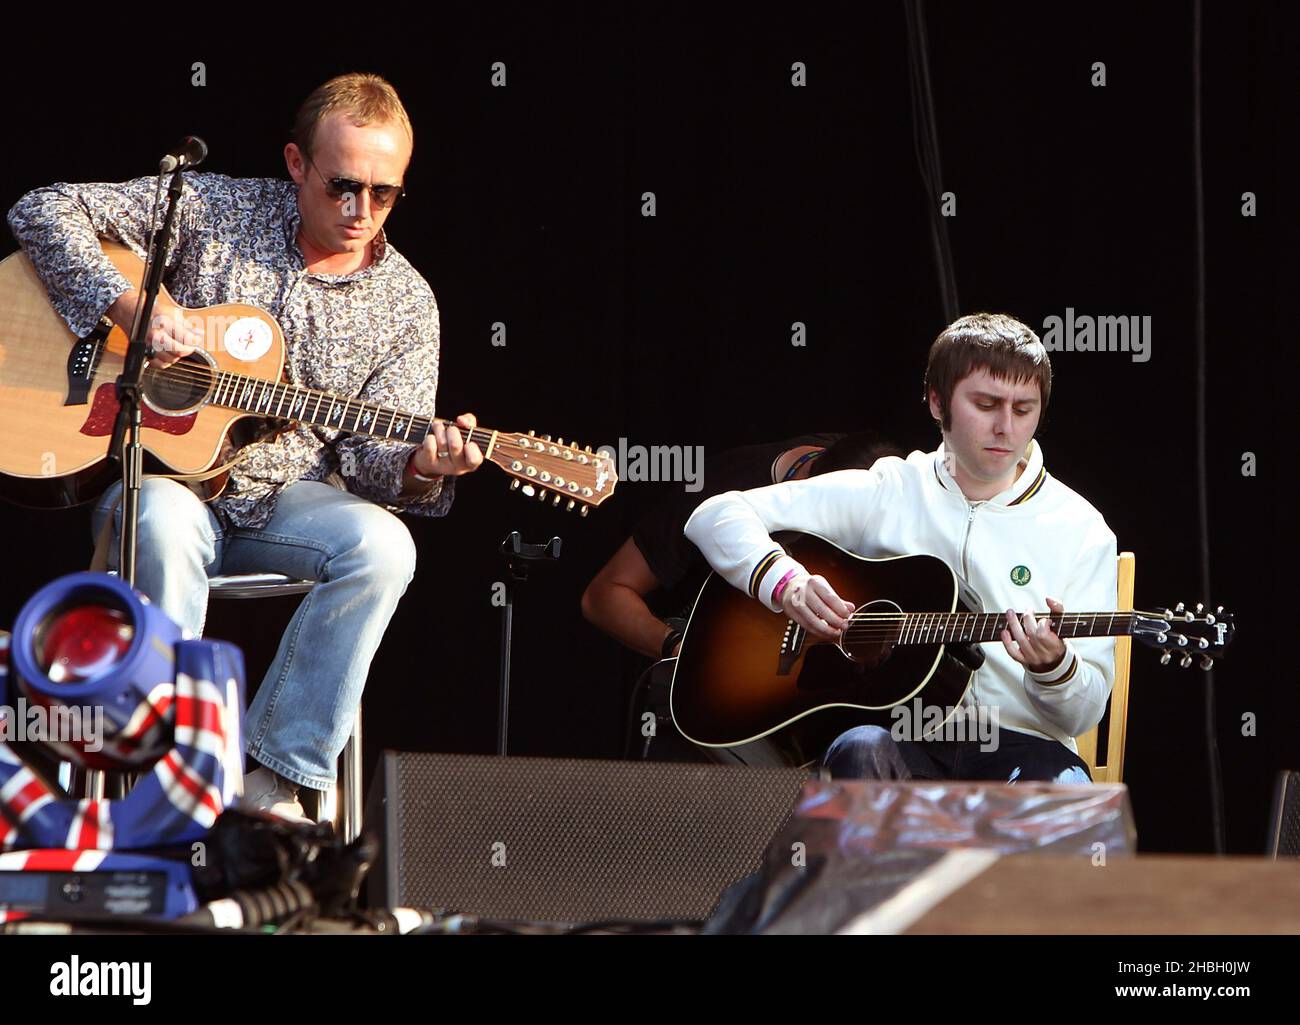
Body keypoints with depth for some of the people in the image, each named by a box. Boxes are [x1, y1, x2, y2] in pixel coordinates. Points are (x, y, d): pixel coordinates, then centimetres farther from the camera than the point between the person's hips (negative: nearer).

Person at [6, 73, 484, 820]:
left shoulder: (405, 303, 3)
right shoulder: (213, 212, -4)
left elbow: (372, 455, 1)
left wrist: (419, 467, -24)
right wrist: (131, 311, -19)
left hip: (281, 504, 3)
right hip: (158, 473, -3)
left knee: (381, 544, -30)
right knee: (165, 520, -39)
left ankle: (277, 781, -25)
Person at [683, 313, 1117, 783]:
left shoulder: (1079, 530, 7)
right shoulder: (886, 493, 8)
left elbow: (1085, 713, 3)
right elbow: (716, 516, 7)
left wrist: (1053, 666, -21)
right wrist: (784, 581, -12)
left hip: (1019, 744, 0)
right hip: (903, 740, 0)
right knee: (860, 750, -37)